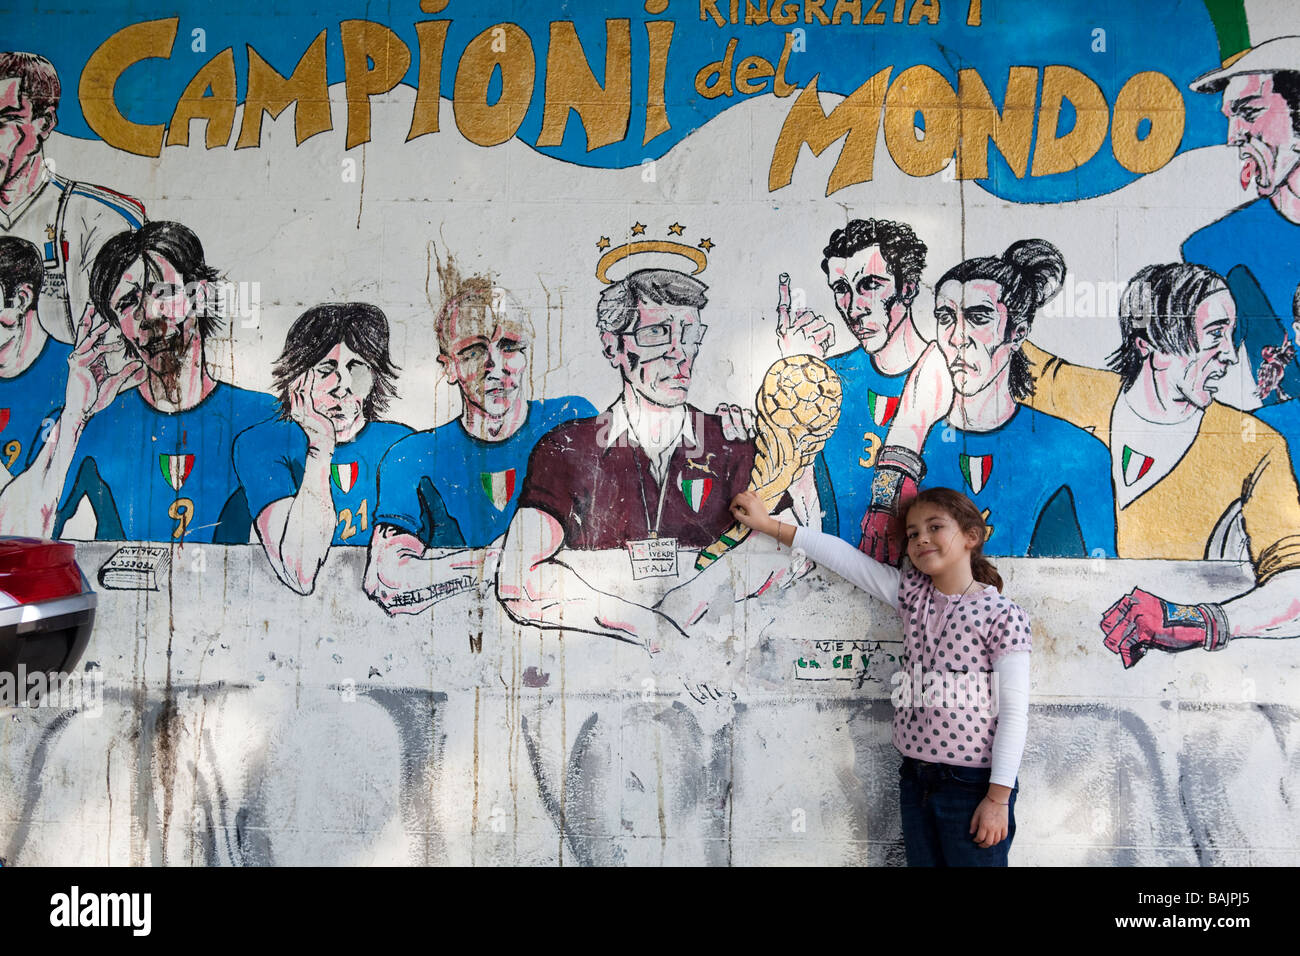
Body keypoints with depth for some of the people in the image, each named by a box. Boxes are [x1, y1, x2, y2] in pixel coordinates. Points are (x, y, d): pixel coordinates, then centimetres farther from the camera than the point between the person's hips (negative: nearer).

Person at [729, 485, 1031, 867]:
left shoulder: (1003, 614, -9)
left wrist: (999, 797, -13)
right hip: (916, 779, 5)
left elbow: (1014, 712, -11)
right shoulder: (912, 593, 6)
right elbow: (843, 555, 6)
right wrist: (768, 524, 8)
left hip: (974, 785, -5)